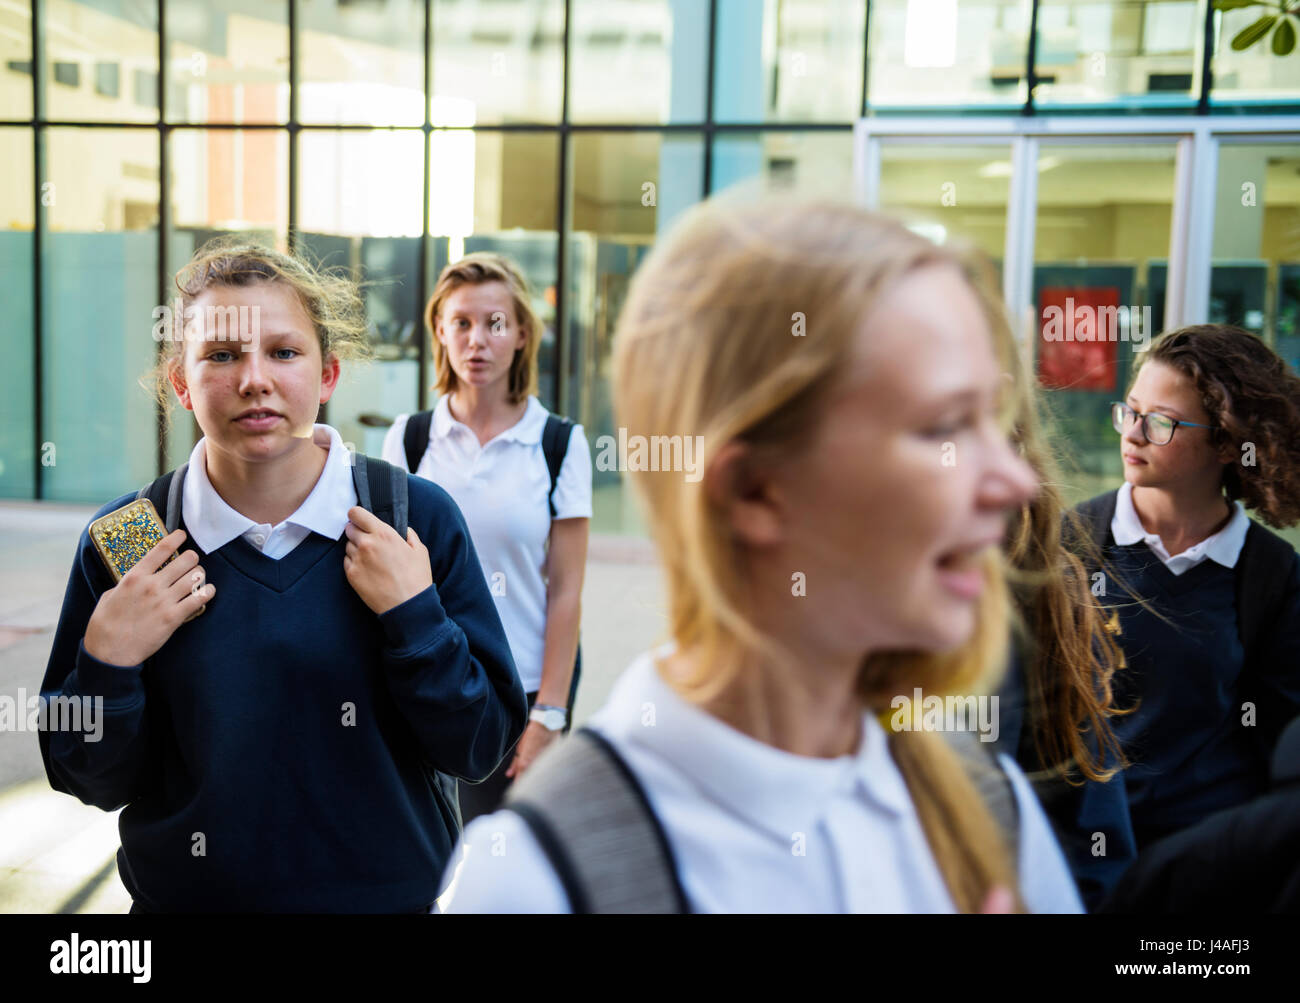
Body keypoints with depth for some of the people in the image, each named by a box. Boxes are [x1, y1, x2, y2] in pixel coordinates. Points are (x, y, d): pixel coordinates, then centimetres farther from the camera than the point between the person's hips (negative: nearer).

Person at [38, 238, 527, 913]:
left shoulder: (420, 518, -12)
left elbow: (479, 751, -11)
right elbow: (95, 783, -3)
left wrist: (413, 615, -23)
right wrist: (106, 663, -20)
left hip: (390, 891, 0)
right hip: (183, 894, 1)